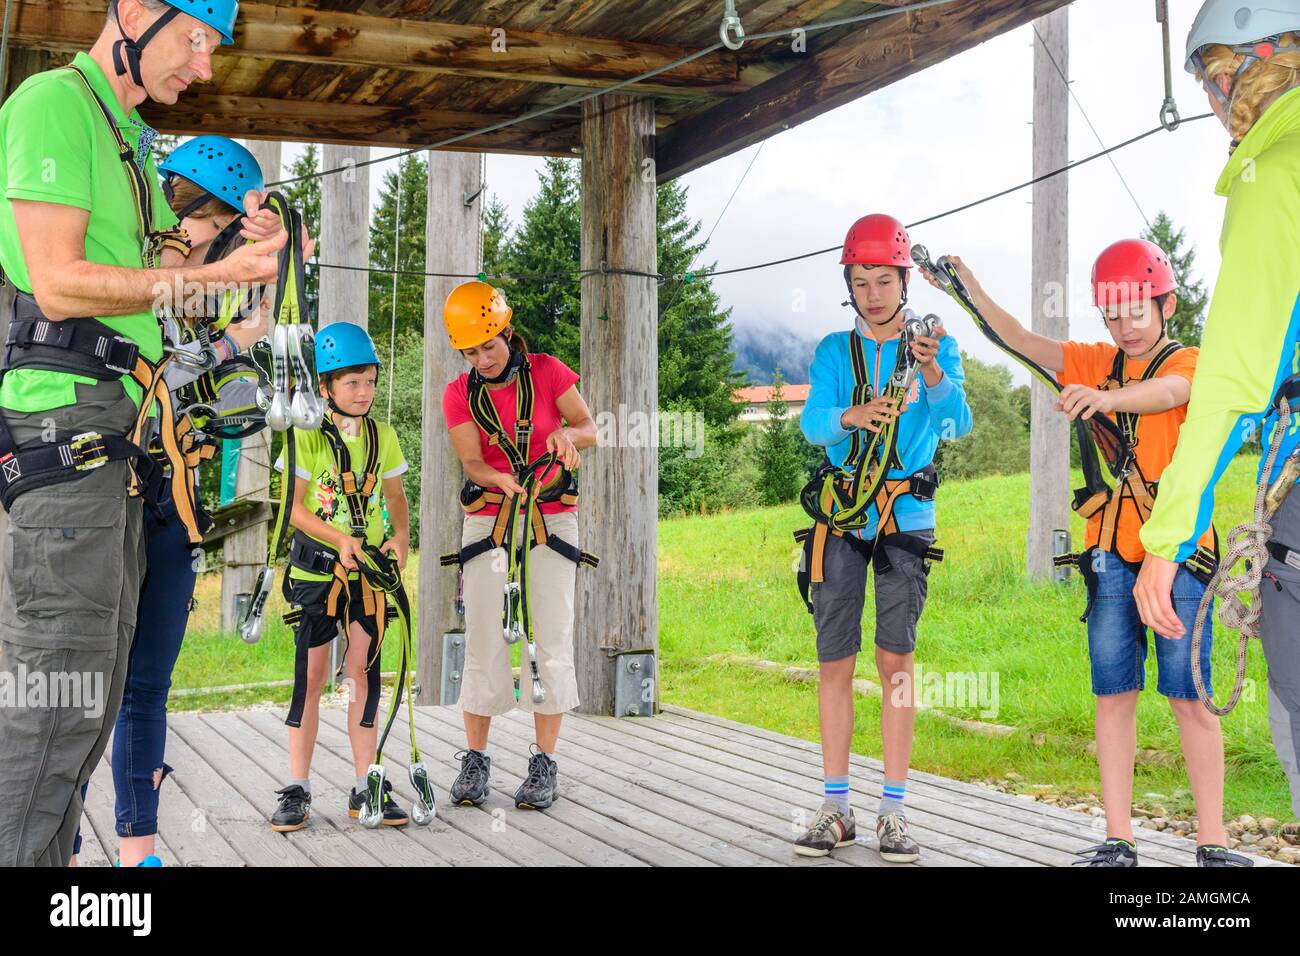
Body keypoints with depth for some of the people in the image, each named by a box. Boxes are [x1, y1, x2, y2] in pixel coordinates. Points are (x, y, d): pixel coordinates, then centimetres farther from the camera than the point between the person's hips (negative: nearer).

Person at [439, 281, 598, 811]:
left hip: (552, 519, -1)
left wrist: (568, 435, -21)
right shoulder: (459, 395, 1)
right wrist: (500, 479, -30)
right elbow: (472, 462, -8)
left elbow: (589, 428, 2)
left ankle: (545, 763, 6)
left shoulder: (546, 371, -2)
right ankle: (475, 761, 9)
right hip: (487, 522, 1)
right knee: (484, 641, -1)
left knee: (550, 641, -2)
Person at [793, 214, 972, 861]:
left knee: (896, 658, -2)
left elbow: (958, 425, -12)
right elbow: (812, 423, -8)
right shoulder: (834, 351, 8)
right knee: (835, 661, 1)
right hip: (841, 516, 2)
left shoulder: (936, 346, 4)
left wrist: (935, 376, -31)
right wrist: (852, 416, -29)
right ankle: (836, 808, 9)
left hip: (907, 516, -1)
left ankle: (893, 812, 4)